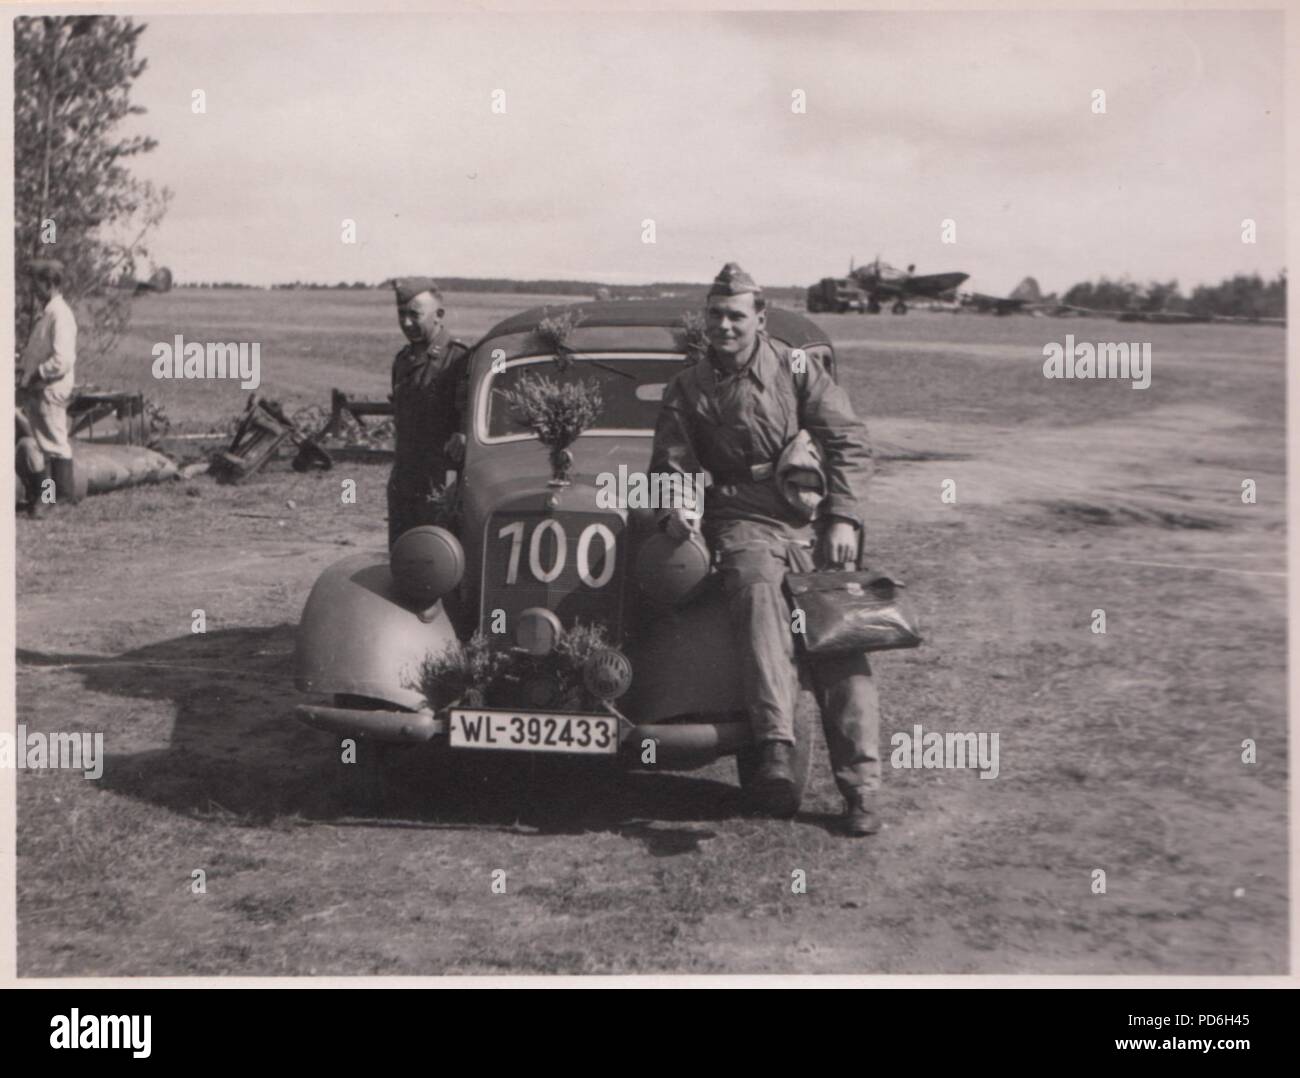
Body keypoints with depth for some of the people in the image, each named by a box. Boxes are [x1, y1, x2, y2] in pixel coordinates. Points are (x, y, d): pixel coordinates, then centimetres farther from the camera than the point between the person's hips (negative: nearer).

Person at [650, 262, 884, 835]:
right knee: (759, 593, -34)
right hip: (741, 523, 0)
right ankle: (776, 749, -48)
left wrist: (843, 518, -7)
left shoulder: (797, 369, 10)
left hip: (812, 519, 1)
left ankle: (860, 788, -15)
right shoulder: (687, 389, 15)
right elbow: (670, 464, 16)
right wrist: (675, 506, -7)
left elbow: (848, 441, 5)